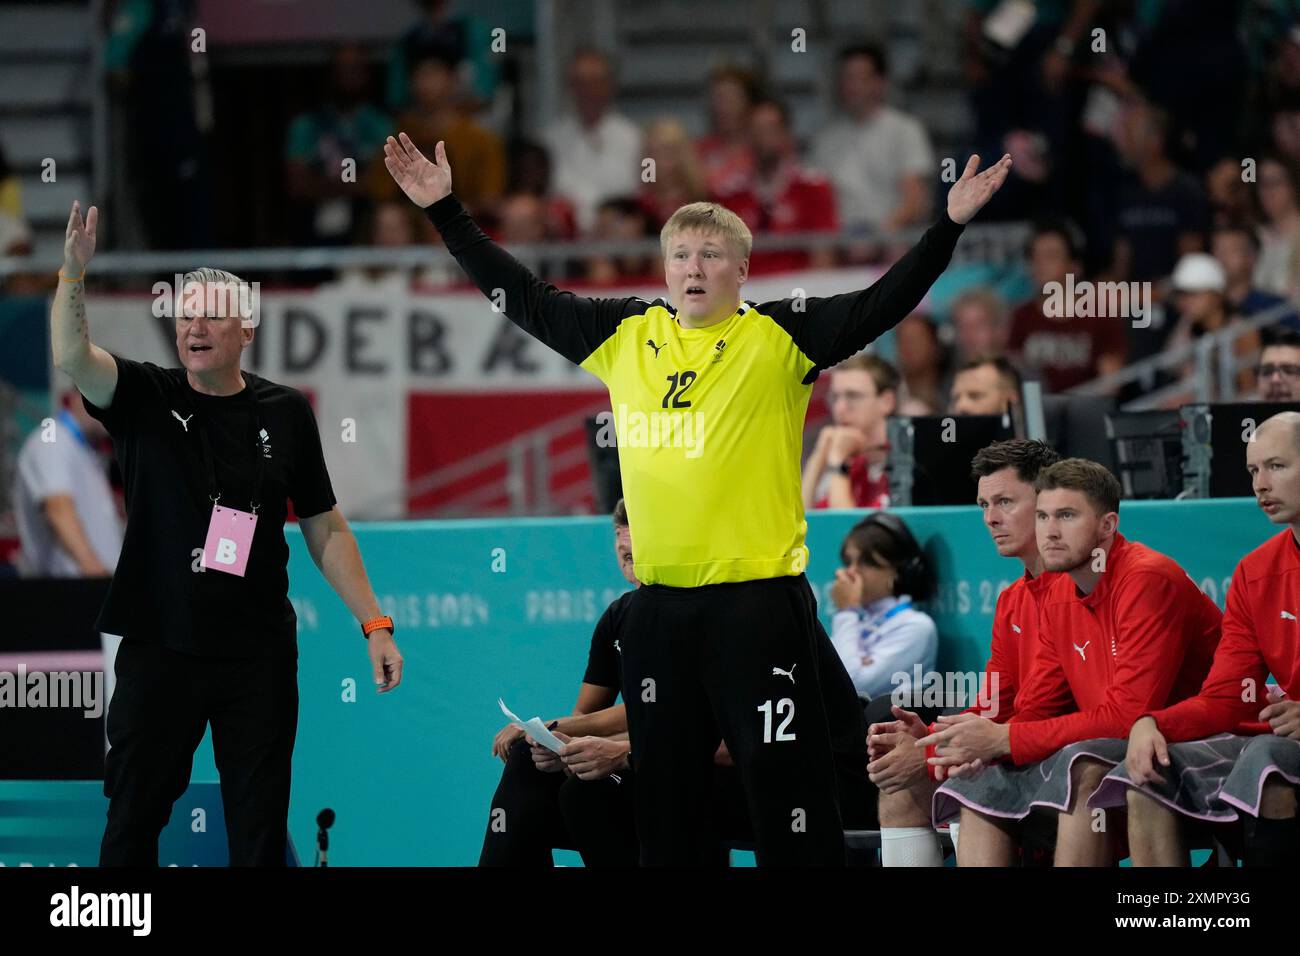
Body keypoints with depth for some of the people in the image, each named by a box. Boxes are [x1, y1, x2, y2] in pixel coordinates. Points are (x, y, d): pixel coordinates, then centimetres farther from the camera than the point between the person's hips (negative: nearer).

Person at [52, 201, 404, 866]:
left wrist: (374, 623, 3)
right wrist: (74, 269, -33)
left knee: (259, 830, 4)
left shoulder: (283, 413, 4)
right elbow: (71, 357, -18)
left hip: (259, 656, 1)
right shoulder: (146, 400, 0)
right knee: (133, 818, 2)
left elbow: (324, 528, 9)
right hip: (159, 648, -1)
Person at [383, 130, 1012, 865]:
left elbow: (881, 305, -13)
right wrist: (446, 210, 13)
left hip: (758, 603, -5)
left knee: (788, 797, -5)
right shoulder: (626, 336, 8)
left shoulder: (780, 337, -4)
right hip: (660, 606, 5)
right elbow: (523, 297, 14)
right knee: (665, 797, 13)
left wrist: (949, 225, -25)